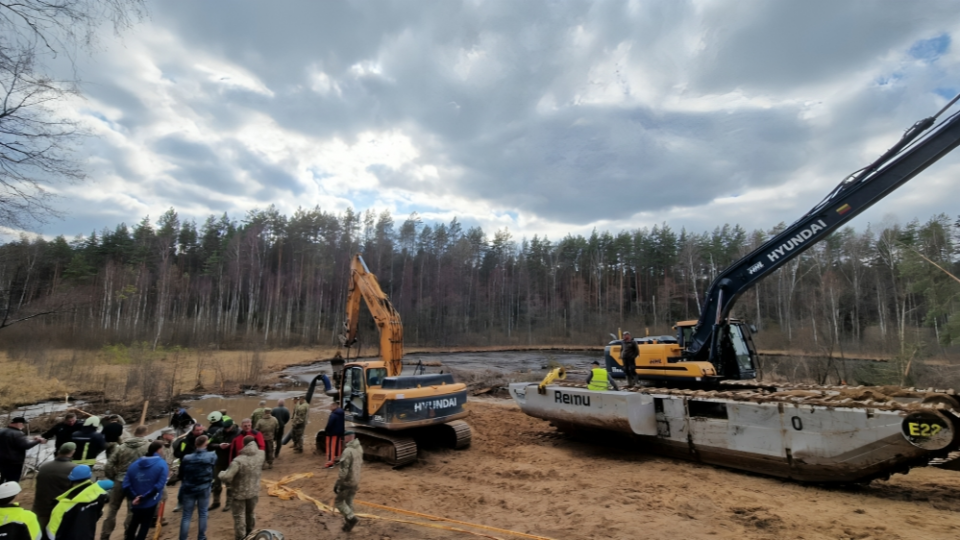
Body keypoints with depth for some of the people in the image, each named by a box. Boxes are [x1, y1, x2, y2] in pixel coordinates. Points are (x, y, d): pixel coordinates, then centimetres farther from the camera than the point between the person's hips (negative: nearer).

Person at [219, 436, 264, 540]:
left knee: (239, 516, 14)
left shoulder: (238, 460, -28)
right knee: (250, 513, 25)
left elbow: (226, 477, -28)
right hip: (254, 491, 5)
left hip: (240, 493, -5)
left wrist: (221, 474, -5)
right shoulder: (260, 455, -13)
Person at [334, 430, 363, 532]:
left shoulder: (348, 451, -26)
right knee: (349, 502, 19)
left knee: (339, 502, 10)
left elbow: (344, 470, -25)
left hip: (347, 482, -8)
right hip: (356, 481, 8)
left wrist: (337, 483, -17)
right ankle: (348, 523, 26)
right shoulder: (359, 448, 0)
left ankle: (351, 518, 0)